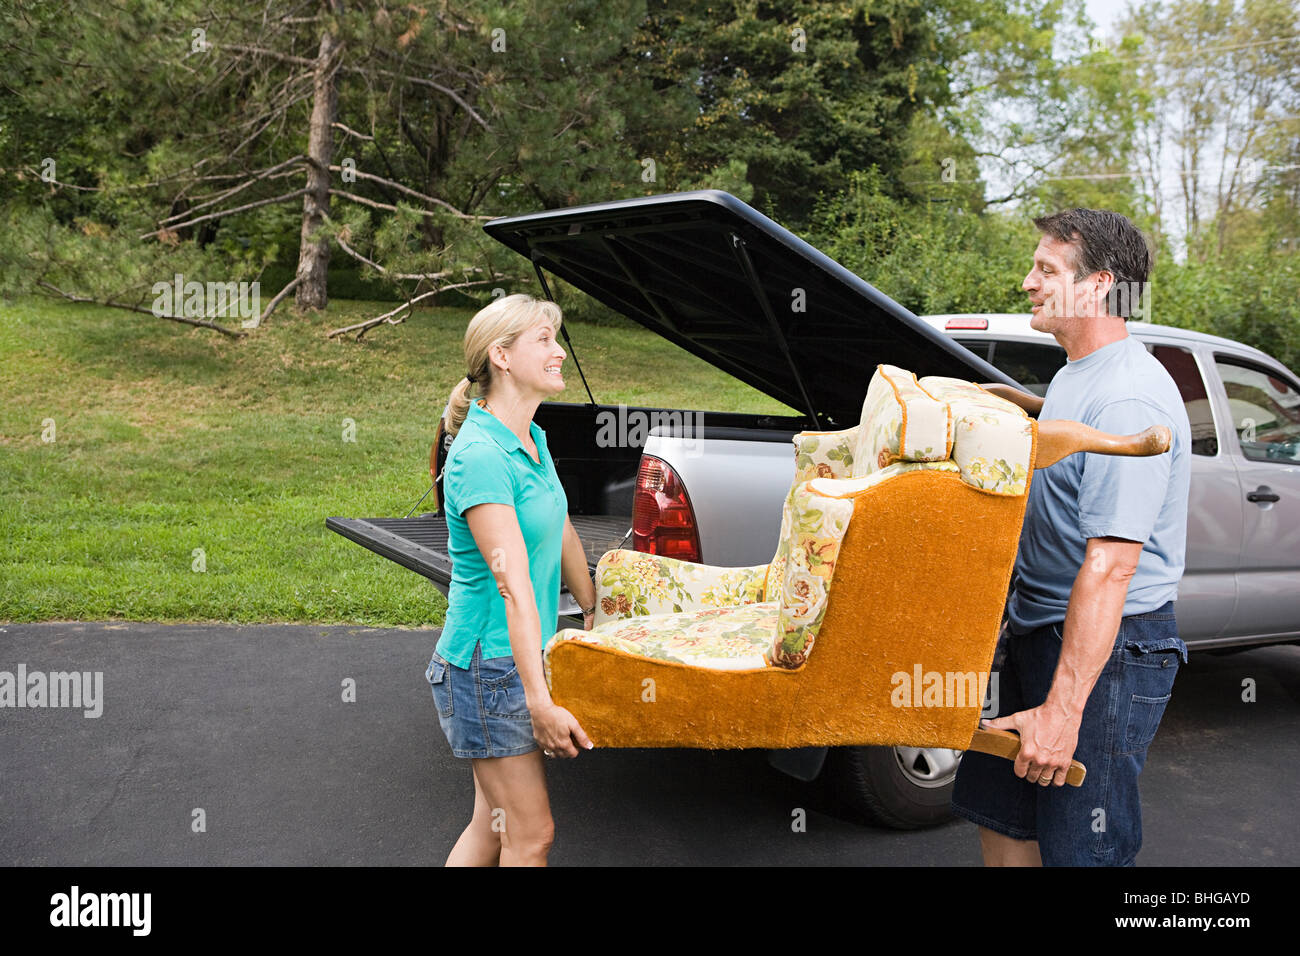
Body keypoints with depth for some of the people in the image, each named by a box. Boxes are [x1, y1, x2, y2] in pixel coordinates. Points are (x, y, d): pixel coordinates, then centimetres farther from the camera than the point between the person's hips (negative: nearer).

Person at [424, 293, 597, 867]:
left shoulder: (533, 440, 7)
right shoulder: (481, 454, -21)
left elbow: (563, 537, 18)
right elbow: (513, 584, -27)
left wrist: (594, 615, 24)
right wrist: (540, 704, -29)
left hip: (524, 655, 9)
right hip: (489, 667, -9)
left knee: (493, 825, 16)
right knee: (531, 834, 1)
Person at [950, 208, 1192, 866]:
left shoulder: (1129, 399, -22)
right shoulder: (1075, 376, 11)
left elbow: (1109, 567, -29)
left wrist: (1062, 709, -31)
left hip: (1109, 649, -10)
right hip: (1038, 631, 10)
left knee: (1080, 849, 1)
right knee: (1000, 817, 17)